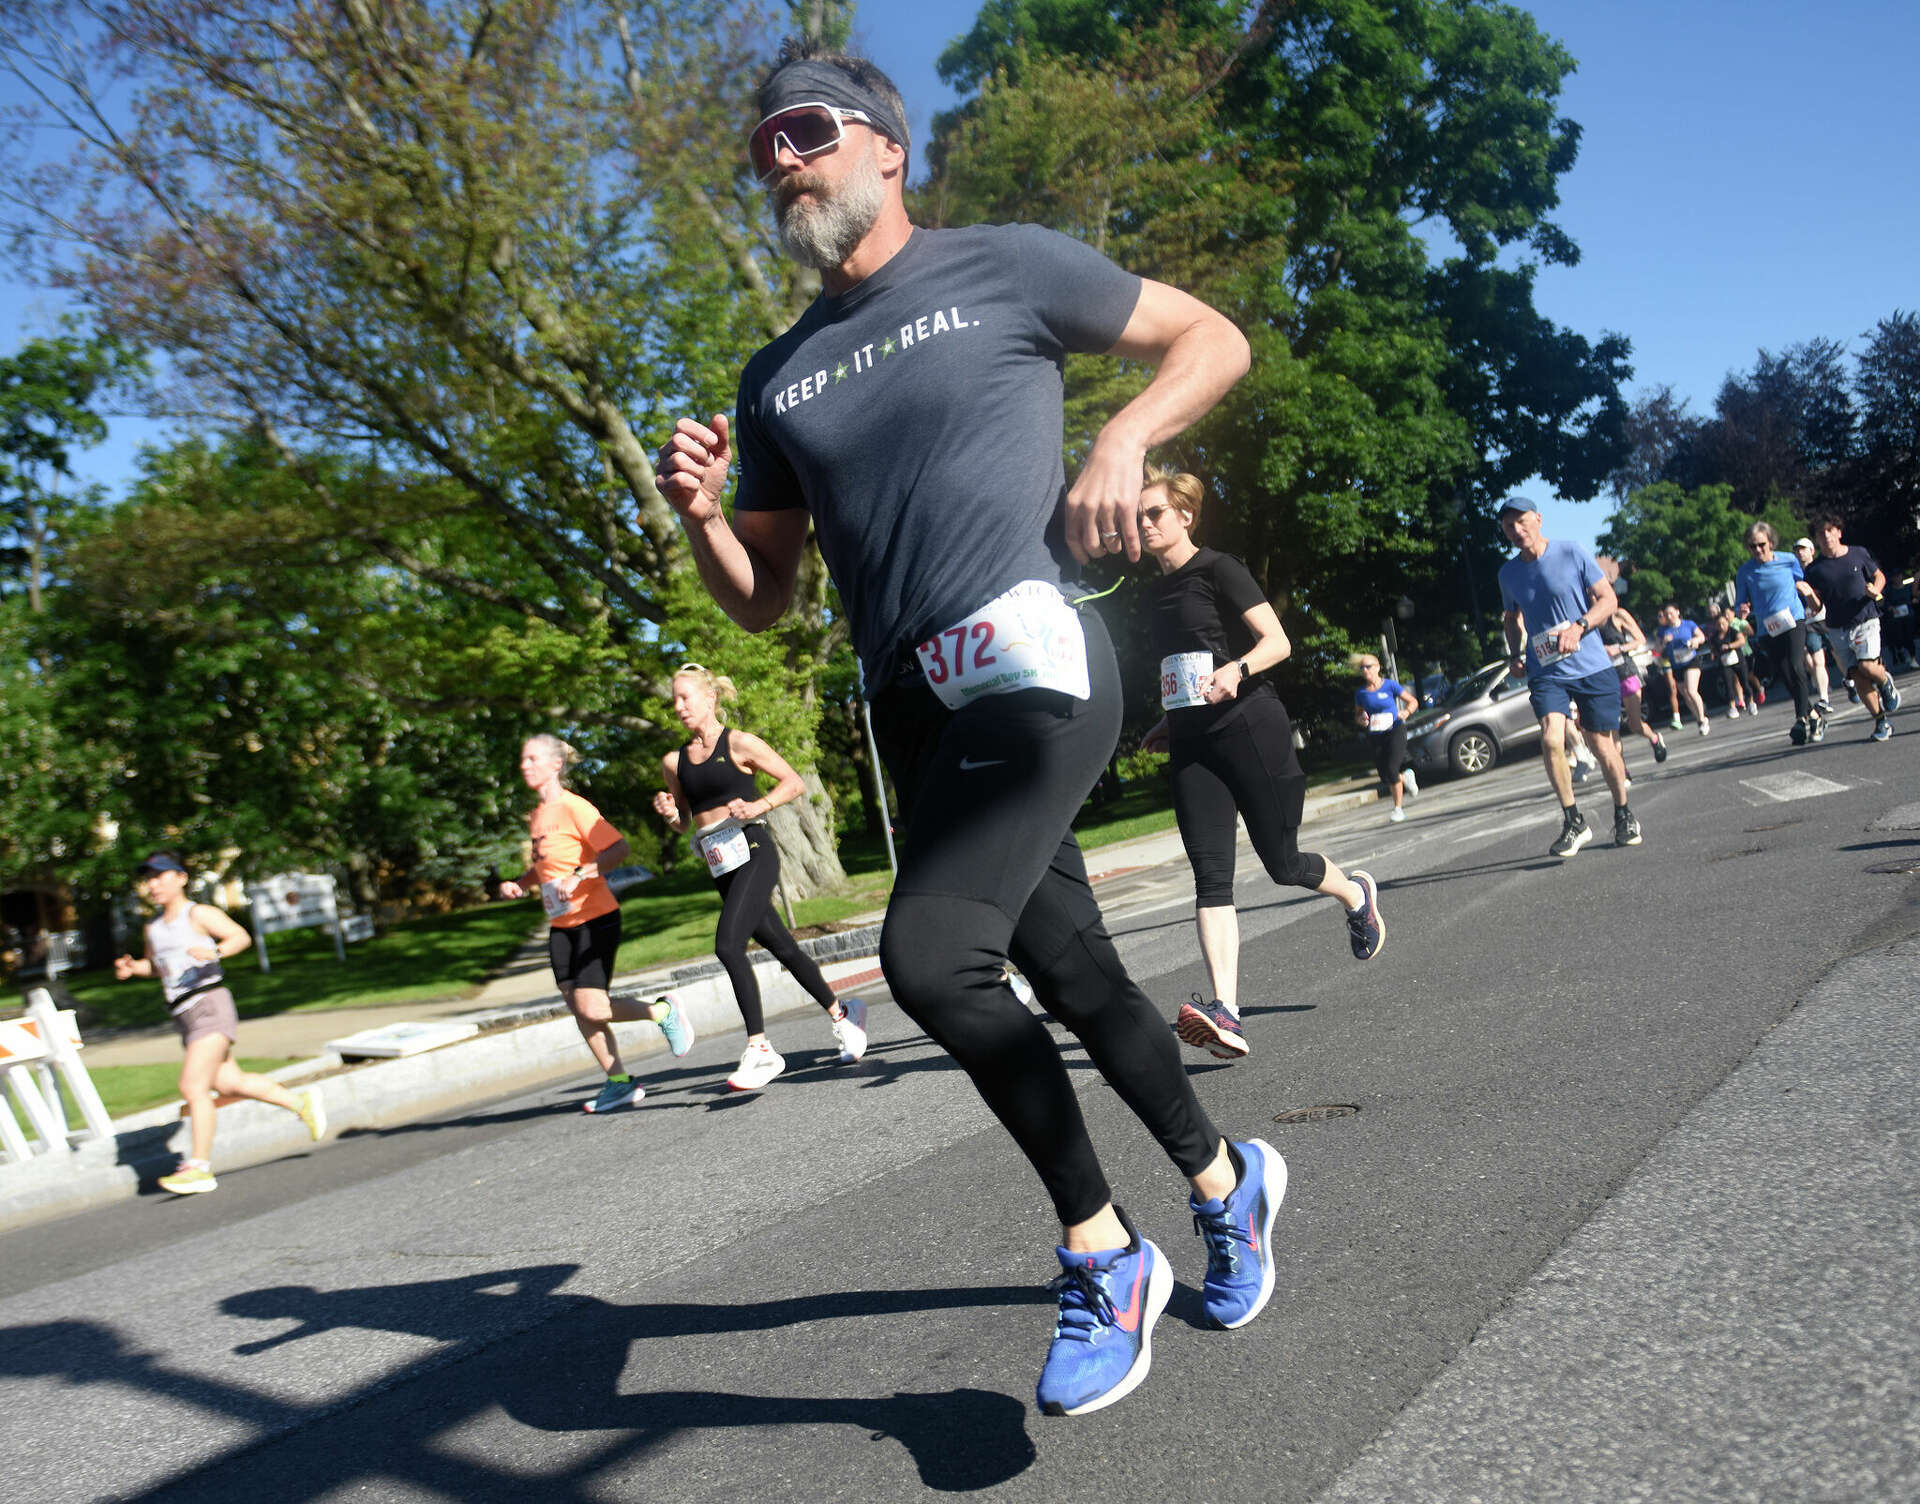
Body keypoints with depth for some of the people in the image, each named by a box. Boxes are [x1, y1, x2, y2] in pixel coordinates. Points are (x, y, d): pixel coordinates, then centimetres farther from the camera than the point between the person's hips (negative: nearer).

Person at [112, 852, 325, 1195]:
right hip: (184, 1014, 8)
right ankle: (301, 1102, 25)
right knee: (228, 1083, 9)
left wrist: (214, 952, -30)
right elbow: (155, 965, 31)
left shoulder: (198, 914, -5)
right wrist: (131, 967, 11)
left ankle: (199, 1168, -8)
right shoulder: (153, 927, 16)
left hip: (209, 1003, -8)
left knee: (193, 1086, -13)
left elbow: (241, 937, -12)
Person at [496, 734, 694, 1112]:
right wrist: (519, 883, 8)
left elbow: (618, 848, -20)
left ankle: (663, 1011, 9)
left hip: (595, 917, -8)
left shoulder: (573, 807, -12)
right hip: (561, 925, 8)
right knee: (578, 1008, 4)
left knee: (592, 1008, -14)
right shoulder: (537, 816, 13)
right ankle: (619, 1082, 13)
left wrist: (578, 876, -29)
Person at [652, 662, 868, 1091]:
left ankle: (759, 1047, -16)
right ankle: (841, 1013, 29)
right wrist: (668, 813, -1)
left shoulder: (739, 743, -3)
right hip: (720, 866, 6)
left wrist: (758, 806, -15)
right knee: (781, 947, 11)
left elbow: (795, 783, -1)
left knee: (728, 944, -21)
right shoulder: (674, 762, 13)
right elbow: (684, 823, 20)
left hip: (753, 853, -6)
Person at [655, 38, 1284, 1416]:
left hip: (1028, 657, -6)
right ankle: (1225, 1183, 35)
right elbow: (761, 602, 19)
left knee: (931, 952, -23)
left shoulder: (1006, 269, 5)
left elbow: (1214, 339, 9)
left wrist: (1120, 442, -9)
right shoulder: (777, 382, 19)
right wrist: (699, 513, -2)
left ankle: (1105, 1259, -4)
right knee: (1074, 976, 12)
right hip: (915, 709, 6)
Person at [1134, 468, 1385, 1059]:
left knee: (1282, 862, 3)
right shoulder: (1160, 590, 17)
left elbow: (1277, 641, -11)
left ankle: (1356, 895, 38)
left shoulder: (1218, 569, -4)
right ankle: (1225, 1013, -22)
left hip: (1250, 727, -6)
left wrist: (1238, 668, -29)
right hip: (1192, 744, 6)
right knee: (1210, 873, -11)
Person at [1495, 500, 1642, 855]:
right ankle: (1574, 823, -8)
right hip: (1546, 673, 2)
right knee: (1551, 739, -21)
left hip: (1592, 667, -2)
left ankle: (1623, 815, 29)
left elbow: (1608, 599, -2)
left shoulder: (1572, 553, -5)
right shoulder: (1508, 573, 6)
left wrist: (1579, 626, -19)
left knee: (1602, 746, 5)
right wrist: (1515, 655, 7)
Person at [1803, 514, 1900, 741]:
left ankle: (1886, 683, 13)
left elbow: (1879, 576, 15)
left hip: (1865, 621, -1)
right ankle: (1882, 721, 8)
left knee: (1867, 665, -23)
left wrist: (1875, 590, -6)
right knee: (1857, 678, -5)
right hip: (1837, 629, 1)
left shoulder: (1858, 554, 2)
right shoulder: (1814, 569, 2)